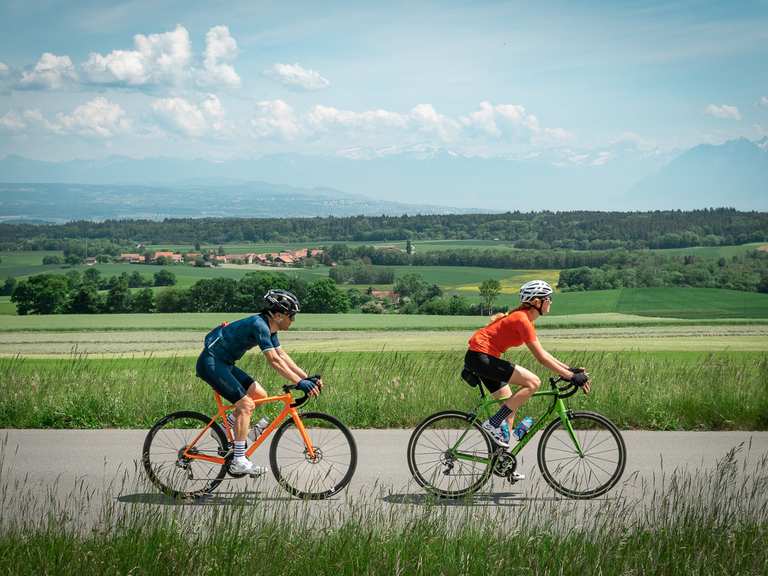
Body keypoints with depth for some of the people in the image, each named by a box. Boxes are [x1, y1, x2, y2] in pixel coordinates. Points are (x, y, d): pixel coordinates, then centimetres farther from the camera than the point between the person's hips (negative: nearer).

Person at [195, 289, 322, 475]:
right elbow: (274, 360, -29)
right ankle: (238, 461, -14)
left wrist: (307, 378, 2)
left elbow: (282, 355, 10)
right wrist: (300, 383, -32)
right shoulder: (259, 325, -22)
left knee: (260, 395, 5)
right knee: (246, 404, -16)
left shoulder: (269, 327, 7)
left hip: (224, 363, 10)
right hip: (211, 362, -10)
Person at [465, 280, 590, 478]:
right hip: (480, 356, -11)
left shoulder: (524, 318, 13)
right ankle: (493, 423, -13)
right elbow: (541, 358, -20)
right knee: (533, 382, -17)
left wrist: (570, 369, 10)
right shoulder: (522, 320, -18)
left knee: (510, 407, 12)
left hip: (485, 358, 11)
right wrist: (571, 377, -19)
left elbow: (542, 353, 17)